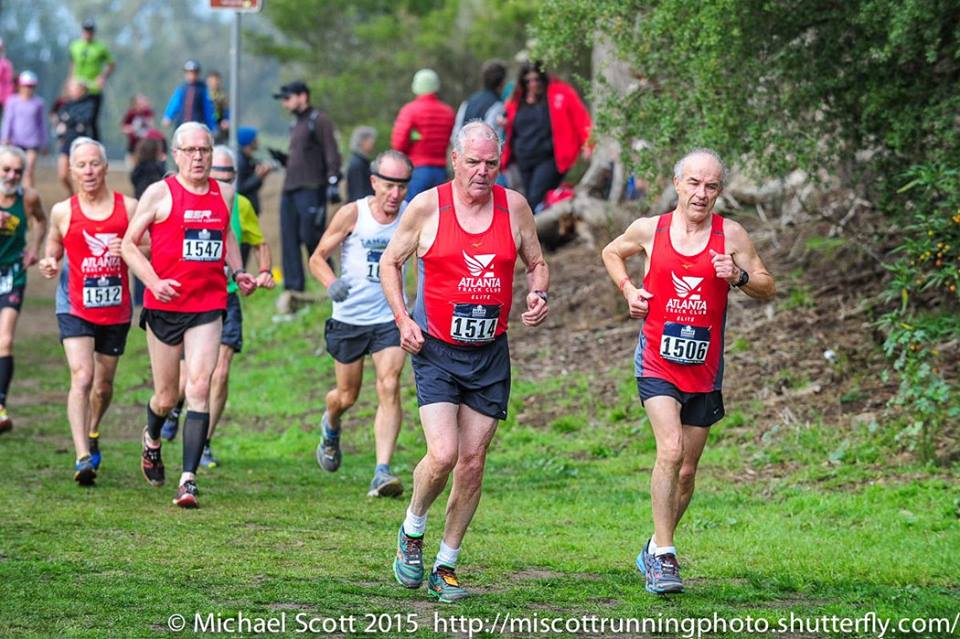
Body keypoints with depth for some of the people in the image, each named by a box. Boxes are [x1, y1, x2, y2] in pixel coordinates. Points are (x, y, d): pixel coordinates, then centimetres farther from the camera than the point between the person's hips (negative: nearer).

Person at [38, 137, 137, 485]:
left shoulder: (128, 207, 1)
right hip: (75, 307, -2)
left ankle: (92, 434, 43)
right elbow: (53, 251, 15)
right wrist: (49, 265, -7)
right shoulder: (62, 212, 2)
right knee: (82, 377, -18)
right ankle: (83, 457, -22)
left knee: (104, 383, 13)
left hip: (116, 309, 2)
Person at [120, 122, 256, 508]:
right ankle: (151, 440, 43)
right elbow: (128, 244, -2)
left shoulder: (223, 194, 9)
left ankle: (189, 479, -14)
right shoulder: (160, 193, -3)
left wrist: (237, 272, 10)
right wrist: (154, 282, -16)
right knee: (166, 396, 8)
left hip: (209, 306, 2)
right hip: (164, 306, -2)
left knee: (199, 388, -13)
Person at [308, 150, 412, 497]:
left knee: (389, 387, -18)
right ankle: (330, 428, 49)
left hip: (391, 318, 1)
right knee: (347, 396, 12)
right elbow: (318, 258, -4)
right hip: (349, 317, 0)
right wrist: (332, 283, -25)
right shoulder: (352, 214, -11)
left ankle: (382, 472, -21)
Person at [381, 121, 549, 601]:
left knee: (472, 463, 4)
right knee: (443, 455, -17)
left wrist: (538, 296, -6)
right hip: (436, 350, -3)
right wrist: (403, 319, -6)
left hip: (490, 354, 3)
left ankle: (447, 566, 18)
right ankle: (412, 533, 12)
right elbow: (390, 262, 6)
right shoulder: (427, 207, -6)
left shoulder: (514, 207, 1)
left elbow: (536, 264, 15)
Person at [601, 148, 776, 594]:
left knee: (687, 469, 9)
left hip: (704, 369, 2)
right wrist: (628, 290, 4)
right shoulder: (649, 230, 1)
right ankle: (663, 557, -21)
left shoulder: (730, 235, 1)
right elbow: (611, 253, 21)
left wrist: (739, 276, -15)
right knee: (670, 450, -22)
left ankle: (655, 549, 29)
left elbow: (768, 289, 5)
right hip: (657, 361, -2)